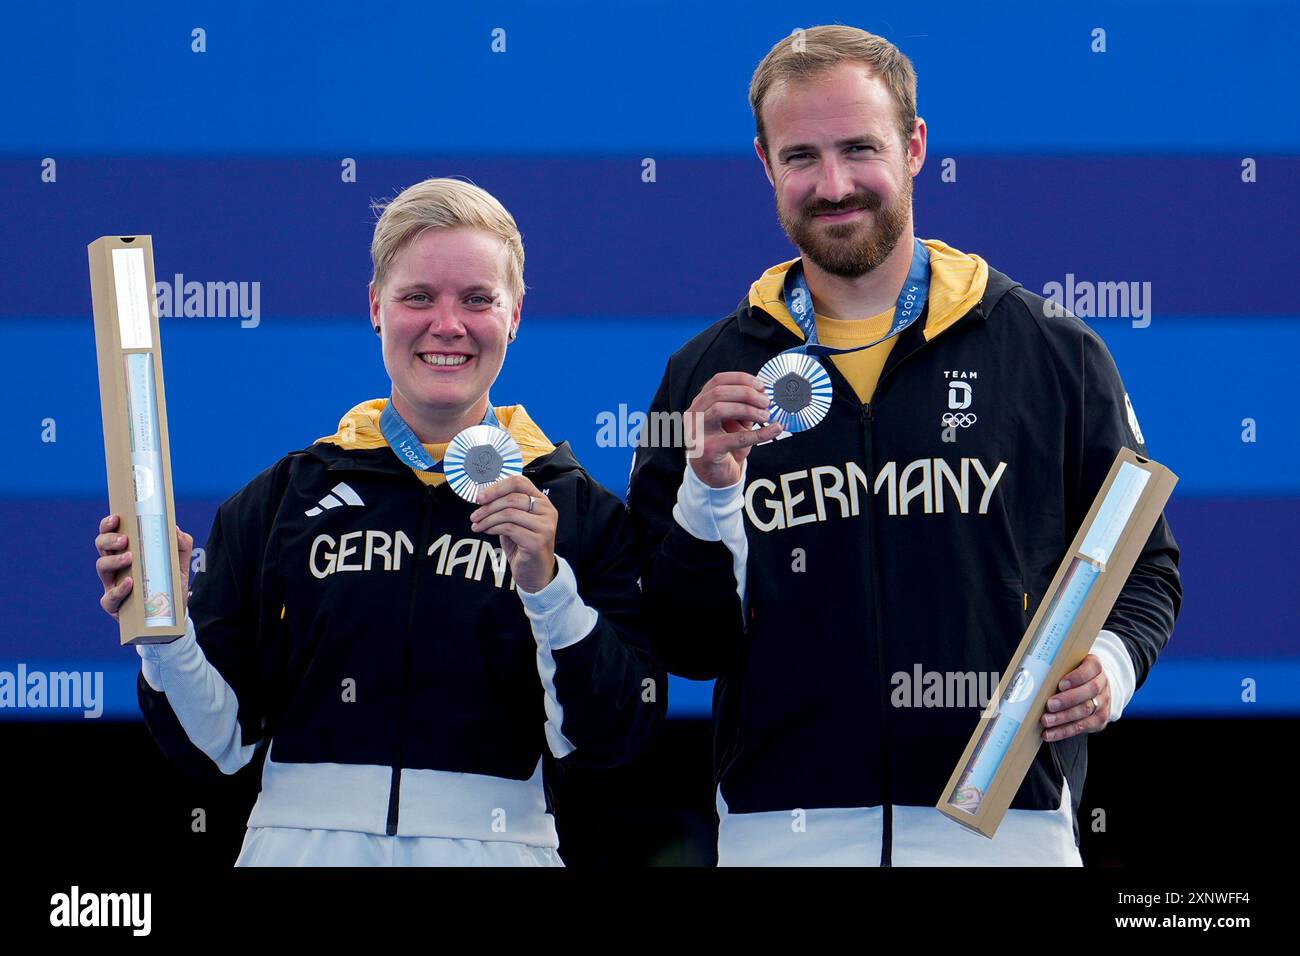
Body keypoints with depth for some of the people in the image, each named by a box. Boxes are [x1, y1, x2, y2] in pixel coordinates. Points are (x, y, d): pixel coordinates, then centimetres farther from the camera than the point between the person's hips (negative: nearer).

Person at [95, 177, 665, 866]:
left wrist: (548, 584, -18)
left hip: (494, 848, -1)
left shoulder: (577, 509, 2)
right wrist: (164, 634, -13)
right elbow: (219, 742, 3)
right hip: (304, 844, 1)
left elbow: (608, 740, -7)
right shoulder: (281, 498, 4)